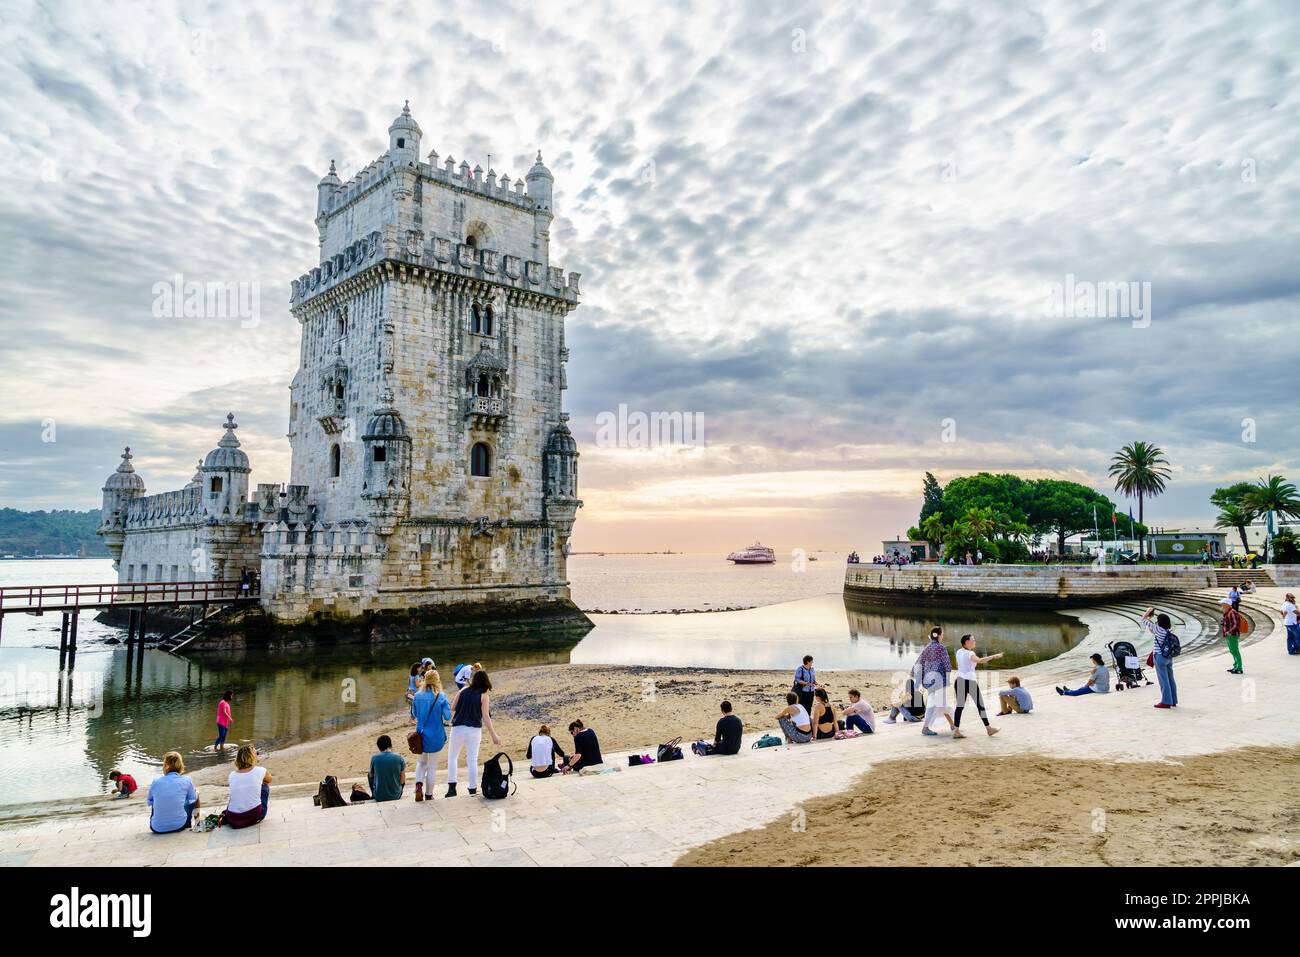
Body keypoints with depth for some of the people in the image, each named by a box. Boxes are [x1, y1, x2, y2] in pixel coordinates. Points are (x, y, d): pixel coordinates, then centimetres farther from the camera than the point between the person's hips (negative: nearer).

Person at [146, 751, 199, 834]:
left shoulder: (156, 782, -6)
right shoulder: (186, 780, -10)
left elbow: (150, 801, 10)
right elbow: (192, 798, 6)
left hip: (157, 829, 2)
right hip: (179, 826, -2)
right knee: (196, 794, 23)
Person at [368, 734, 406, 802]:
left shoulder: (374, 758, -8)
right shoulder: (400, 758, -8)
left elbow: (371, 776, 8)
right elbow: (402, 781, -4)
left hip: (379, 797, -1)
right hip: (395, 796, 1)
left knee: (368, 773, 24)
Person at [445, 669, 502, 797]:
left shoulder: (462, 691, 2)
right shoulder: (483, 696, -5)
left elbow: (452, 708, 7)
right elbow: (485, 717, -9)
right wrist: (494, 736, -8)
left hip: (458, 728, 1)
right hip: (474, 730, -1)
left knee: (452, 756, 14)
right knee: (472, 760, 9)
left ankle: (452, 786, 3)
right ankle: (473, 788, 13)